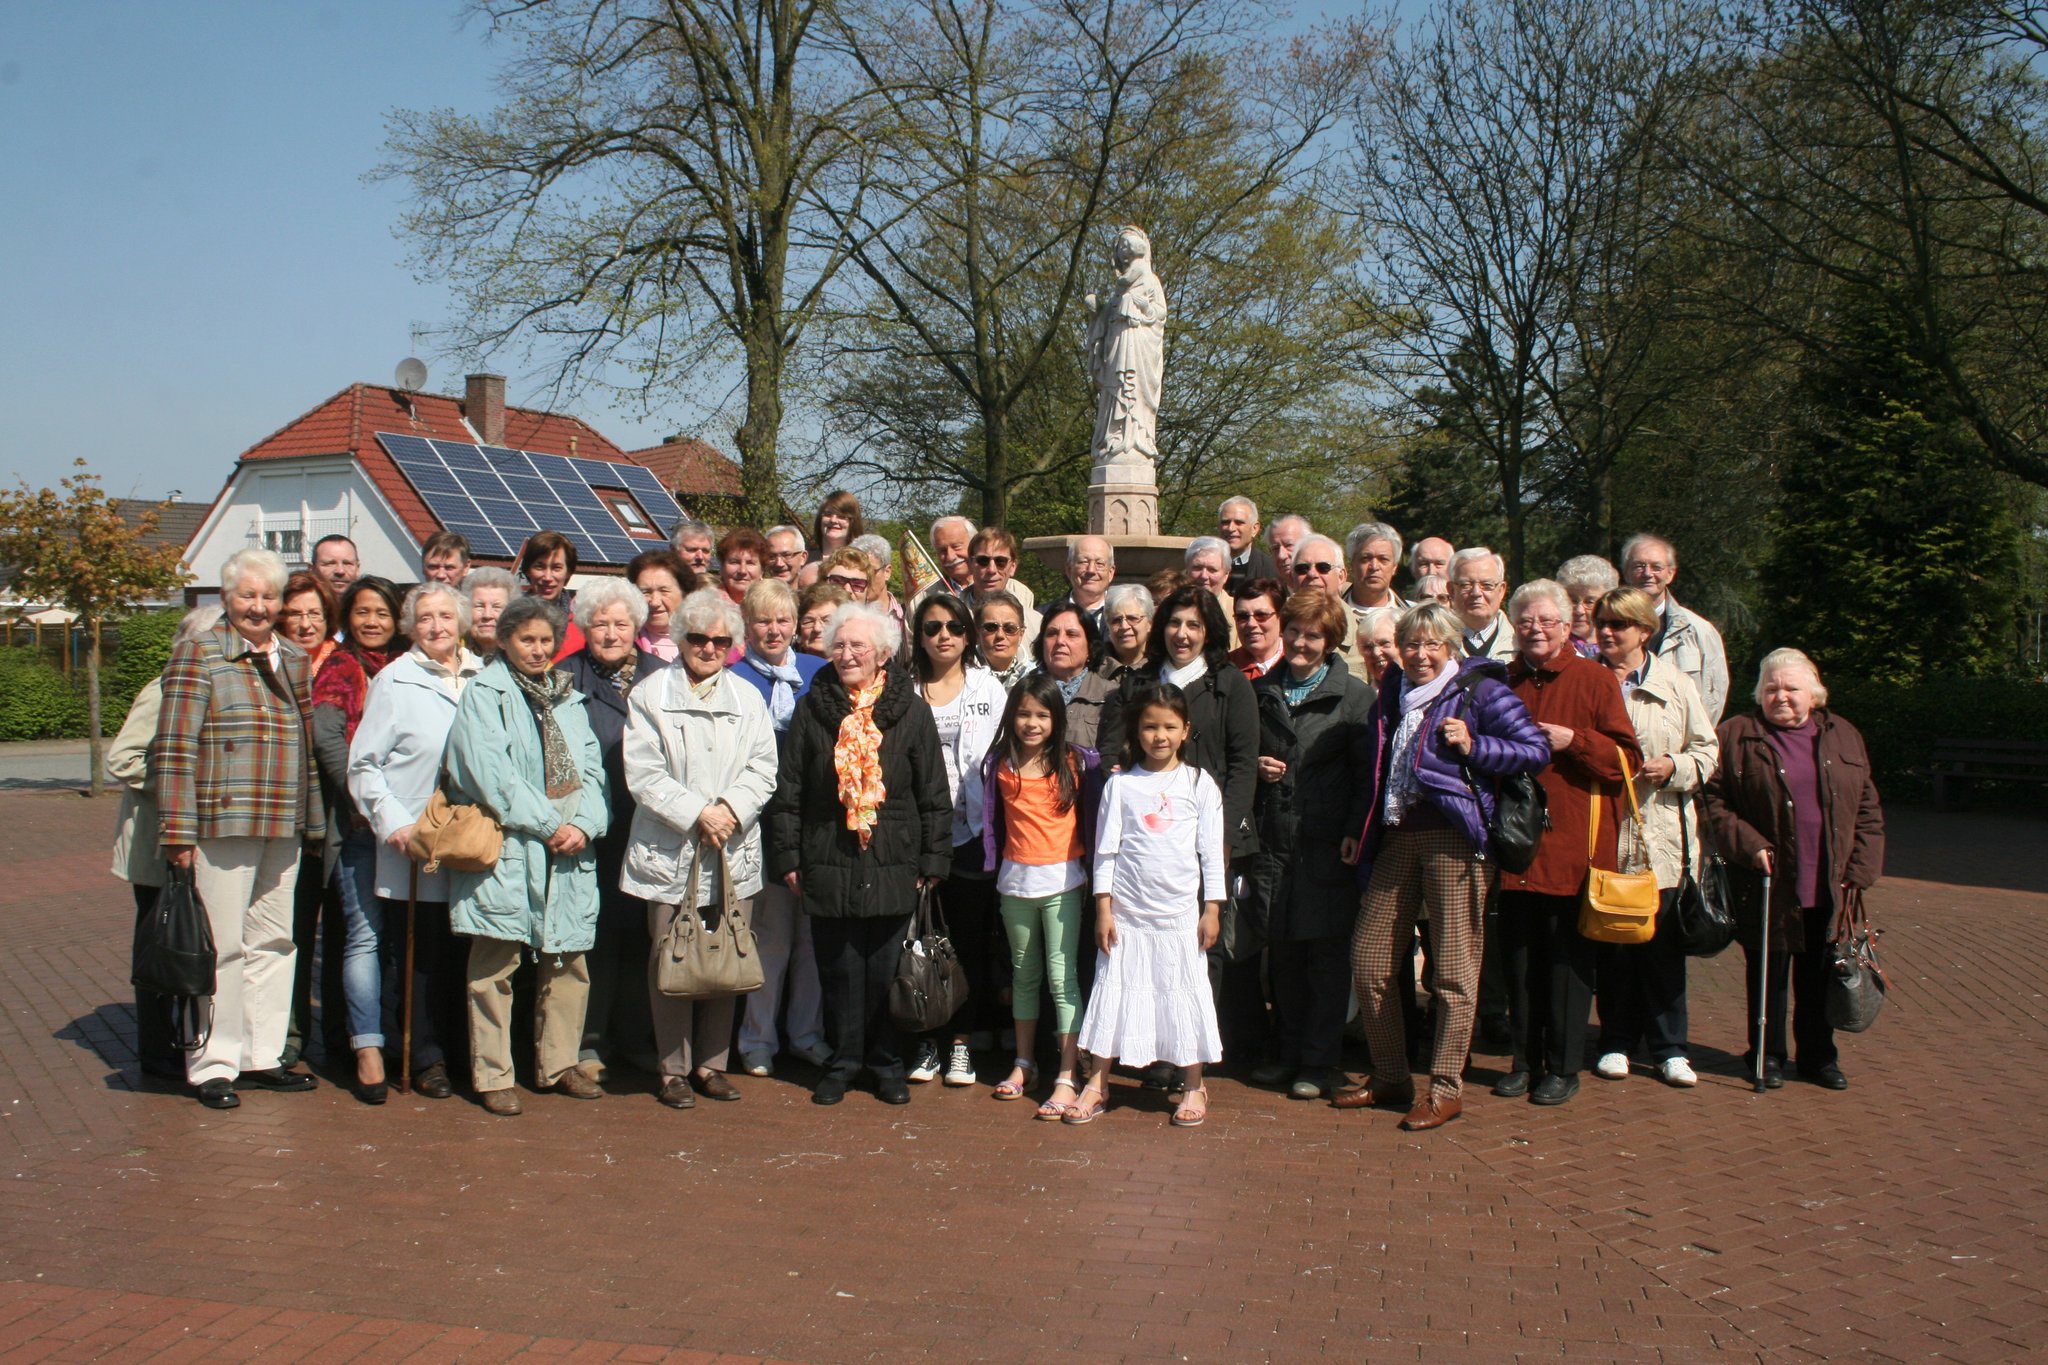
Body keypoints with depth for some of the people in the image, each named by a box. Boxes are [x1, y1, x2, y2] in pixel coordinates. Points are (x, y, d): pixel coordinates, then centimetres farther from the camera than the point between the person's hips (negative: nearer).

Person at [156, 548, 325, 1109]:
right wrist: (178, 832, -14)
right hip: (222, 825, -6)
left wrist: (312, 820, 13)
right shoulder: (199, 656, -4)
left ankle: (261, 1055, 20)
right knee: (222, 946, -1)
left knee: (273, 942, 10)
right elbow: (175, 749, -9)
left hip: (284, 829, 6)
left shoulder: (293, 659, 15)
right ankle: (212, 1065, 9)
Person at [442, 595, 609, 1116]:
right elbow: (488, 771, -11)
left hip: (568, 855, 5)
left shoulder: (569, 699, 19)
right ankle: (493, 1077, 5)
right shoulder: (484, 693, 1)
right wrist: (547, 825, -12)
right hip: (507, 849, -5)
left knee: (569, 963, 8)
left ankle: (558, 1064, 21)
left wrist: (584, 824, -8)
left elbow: (591, 769, 11)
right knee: (496, 965, -4)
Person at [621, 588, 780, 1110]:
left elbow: (763, 770, 5)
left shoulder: (747, 699, 12)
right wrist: (697, 813, -14)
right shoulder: (650, 696, 2)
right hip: (669, 852, -3)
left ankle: (712, 1063, 16)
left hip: (734, 854, 3)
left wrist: (730, 808, -12)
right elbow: (644, 775, -6)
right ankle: (675, 1068, 10)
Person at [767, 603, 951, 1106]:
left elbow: (935, 796, 3)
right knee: (838, 969, 7)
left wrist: (933, 862, 0)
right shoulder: (812, 710, 5)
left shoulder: (912, 712, 2)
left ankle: (886, 1062, 20)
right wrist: (788, 857, 3)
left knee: (886, 970, 4)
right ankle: (842, 1061, 21)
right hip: (828, 865, 1)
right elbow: (788, 790, 7)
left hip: (893, 866, -1)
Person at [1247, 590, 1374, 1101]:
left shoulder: (1355, 695, -1)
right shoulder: (1261, 691, 12)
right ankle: (1287, 1053, 24)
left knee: (1327, 953, 1)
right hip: (1274, 843, 4)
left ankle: (1319, 1063, 10)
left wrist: (1355, 833, -15)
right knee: (1282, 952, 11)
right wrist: (1255, 767, 0)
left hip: (1328, 847, -4)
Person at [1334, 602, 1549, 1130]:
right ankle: (1389, 1078, 20)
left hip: (1454, 838, -7)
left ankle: (1446, 1088, 7)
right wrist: (1361, 831, 17)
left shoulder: (1479, 689, -2)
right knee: (1369, 960, 7)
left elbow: (1537, 749, -6)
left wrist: (1474, 746, -16)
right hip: (1396, 839, 7)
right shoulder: (1393, 694, 17)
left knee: (1454, 967, -3)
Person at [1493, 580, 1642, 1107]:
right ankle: (1525, 1059, 20)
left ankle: (1563, 1068, 12)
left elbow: (1627, 759, -3)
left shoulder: (1595, 680, 1)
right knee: (1518, 955, 8)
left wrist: (1572, 741, -15)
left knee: (1568, 958, 2)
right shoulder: (1502, 682, 12)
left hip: (1572, 843, -4)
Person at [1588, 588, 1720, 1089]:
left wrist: (1674, 767, -9)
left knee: (1663, 942, 4)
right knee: (1610, 939, 5)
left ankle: (1668, 1046, 15)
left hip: (1661, 829, 0)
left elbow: (1707, 749, 8)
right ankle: (1617, 1042, 18)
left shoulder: (1675, 684, 7)